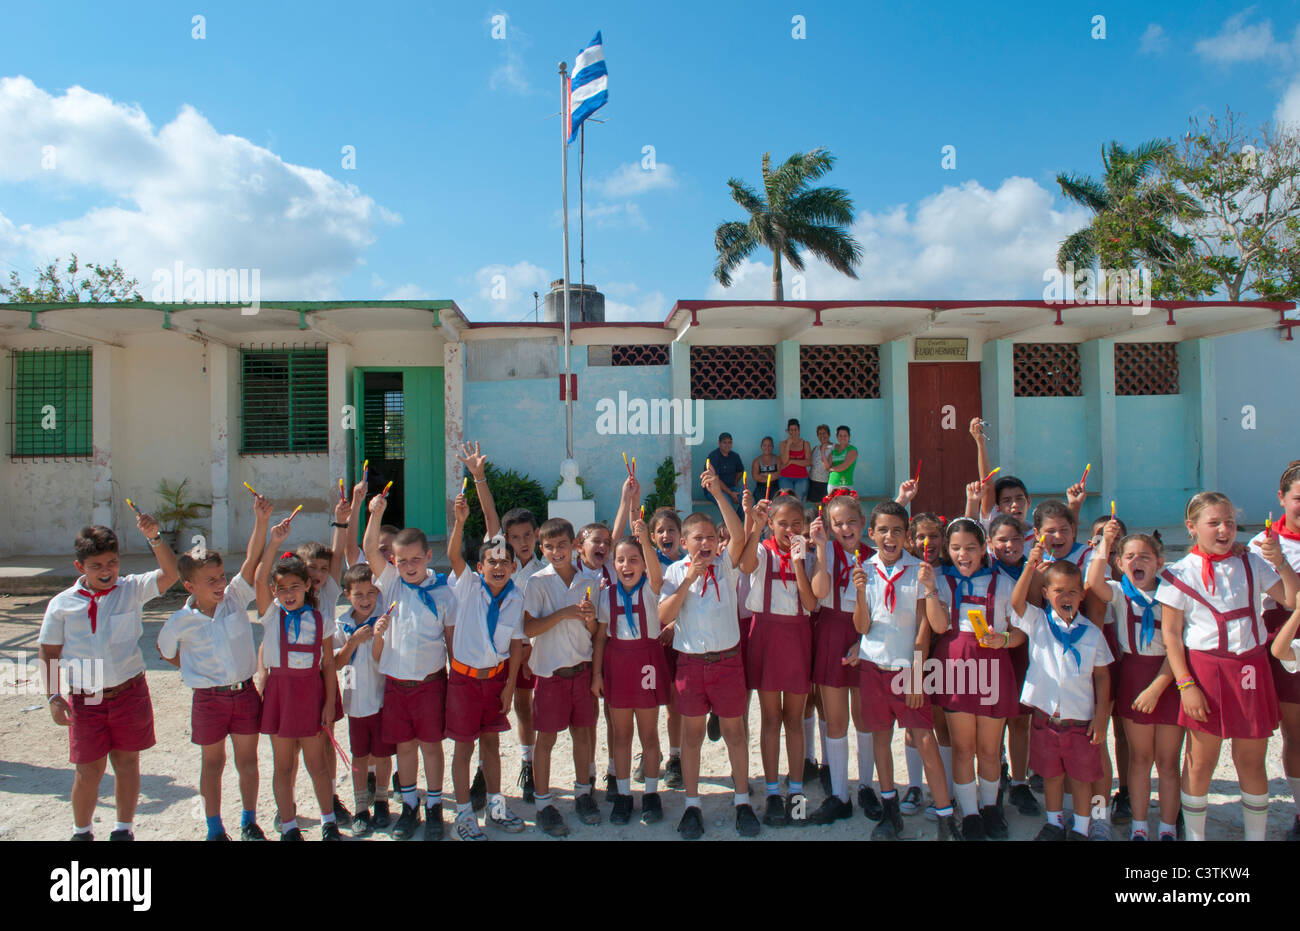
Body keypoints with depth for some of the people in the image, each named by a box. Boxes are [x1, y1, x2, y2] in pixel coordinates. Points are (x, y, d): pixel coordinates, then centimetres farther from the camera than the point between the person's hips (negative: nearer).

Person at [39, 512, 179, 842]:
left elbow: (170, 573, -13)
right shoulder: (62, 604, 1)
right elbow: (48, 652, 5)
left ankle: (123, 830, 27)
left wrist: (154, 537, -24)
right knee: (88, 770, 8)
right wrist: (53, 696, -1)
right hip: (85, 699, 0)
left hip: (129, 692, 0)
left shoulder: (132, 590, 0)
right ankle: (81, 832, 30)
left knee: (127, 762, 10)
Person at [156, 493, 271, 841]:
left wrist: (261, 522, -29)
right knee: (212, 763, 14)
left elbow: (252, 562, -19)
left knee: (247, 760, 12)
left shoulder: (235, 598, -7)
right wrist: (195, 670, 6)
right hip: (209, 698, -1)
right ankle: (215, 828, 30)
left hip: (245, 692, 2)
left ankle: (249, 821, 30)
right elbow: (166, 651, 11)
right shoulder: (182, 621, -9)